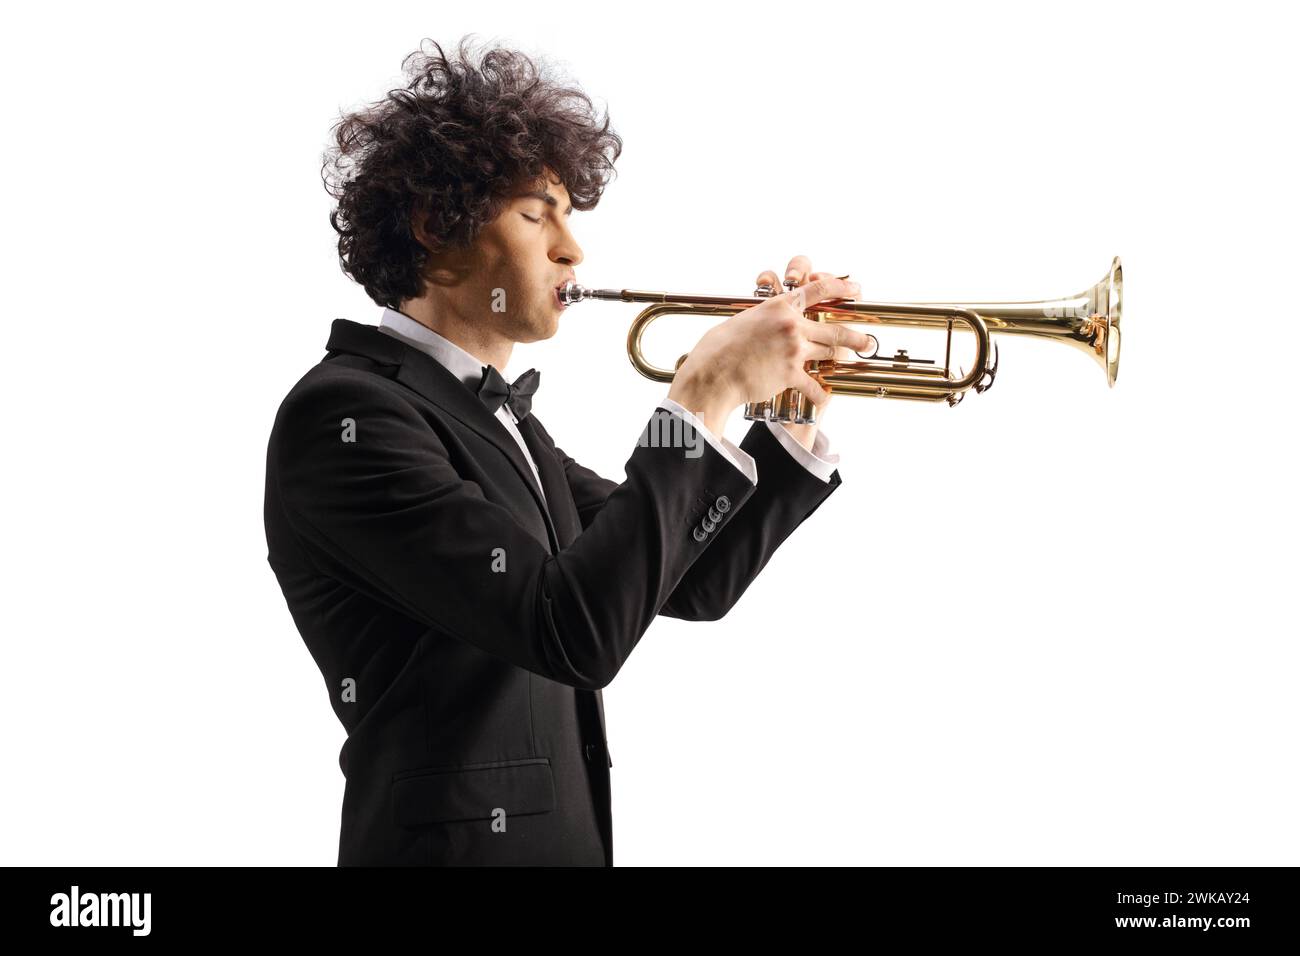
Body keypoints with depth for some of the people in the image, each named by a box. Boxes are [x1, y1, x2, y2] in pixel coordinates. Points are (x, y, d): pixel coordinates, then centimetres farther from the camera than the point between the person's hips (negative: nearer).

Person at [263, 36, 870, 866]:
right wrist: (706, 394, -21)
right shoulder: (346, 413, -17)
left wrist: (793, 419, -2)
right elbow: (575, 630, -26)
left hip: (572, 836, 9)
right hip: (459, 841, -9)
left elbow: (690, 583, 11)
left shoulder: (500, 415, 11)